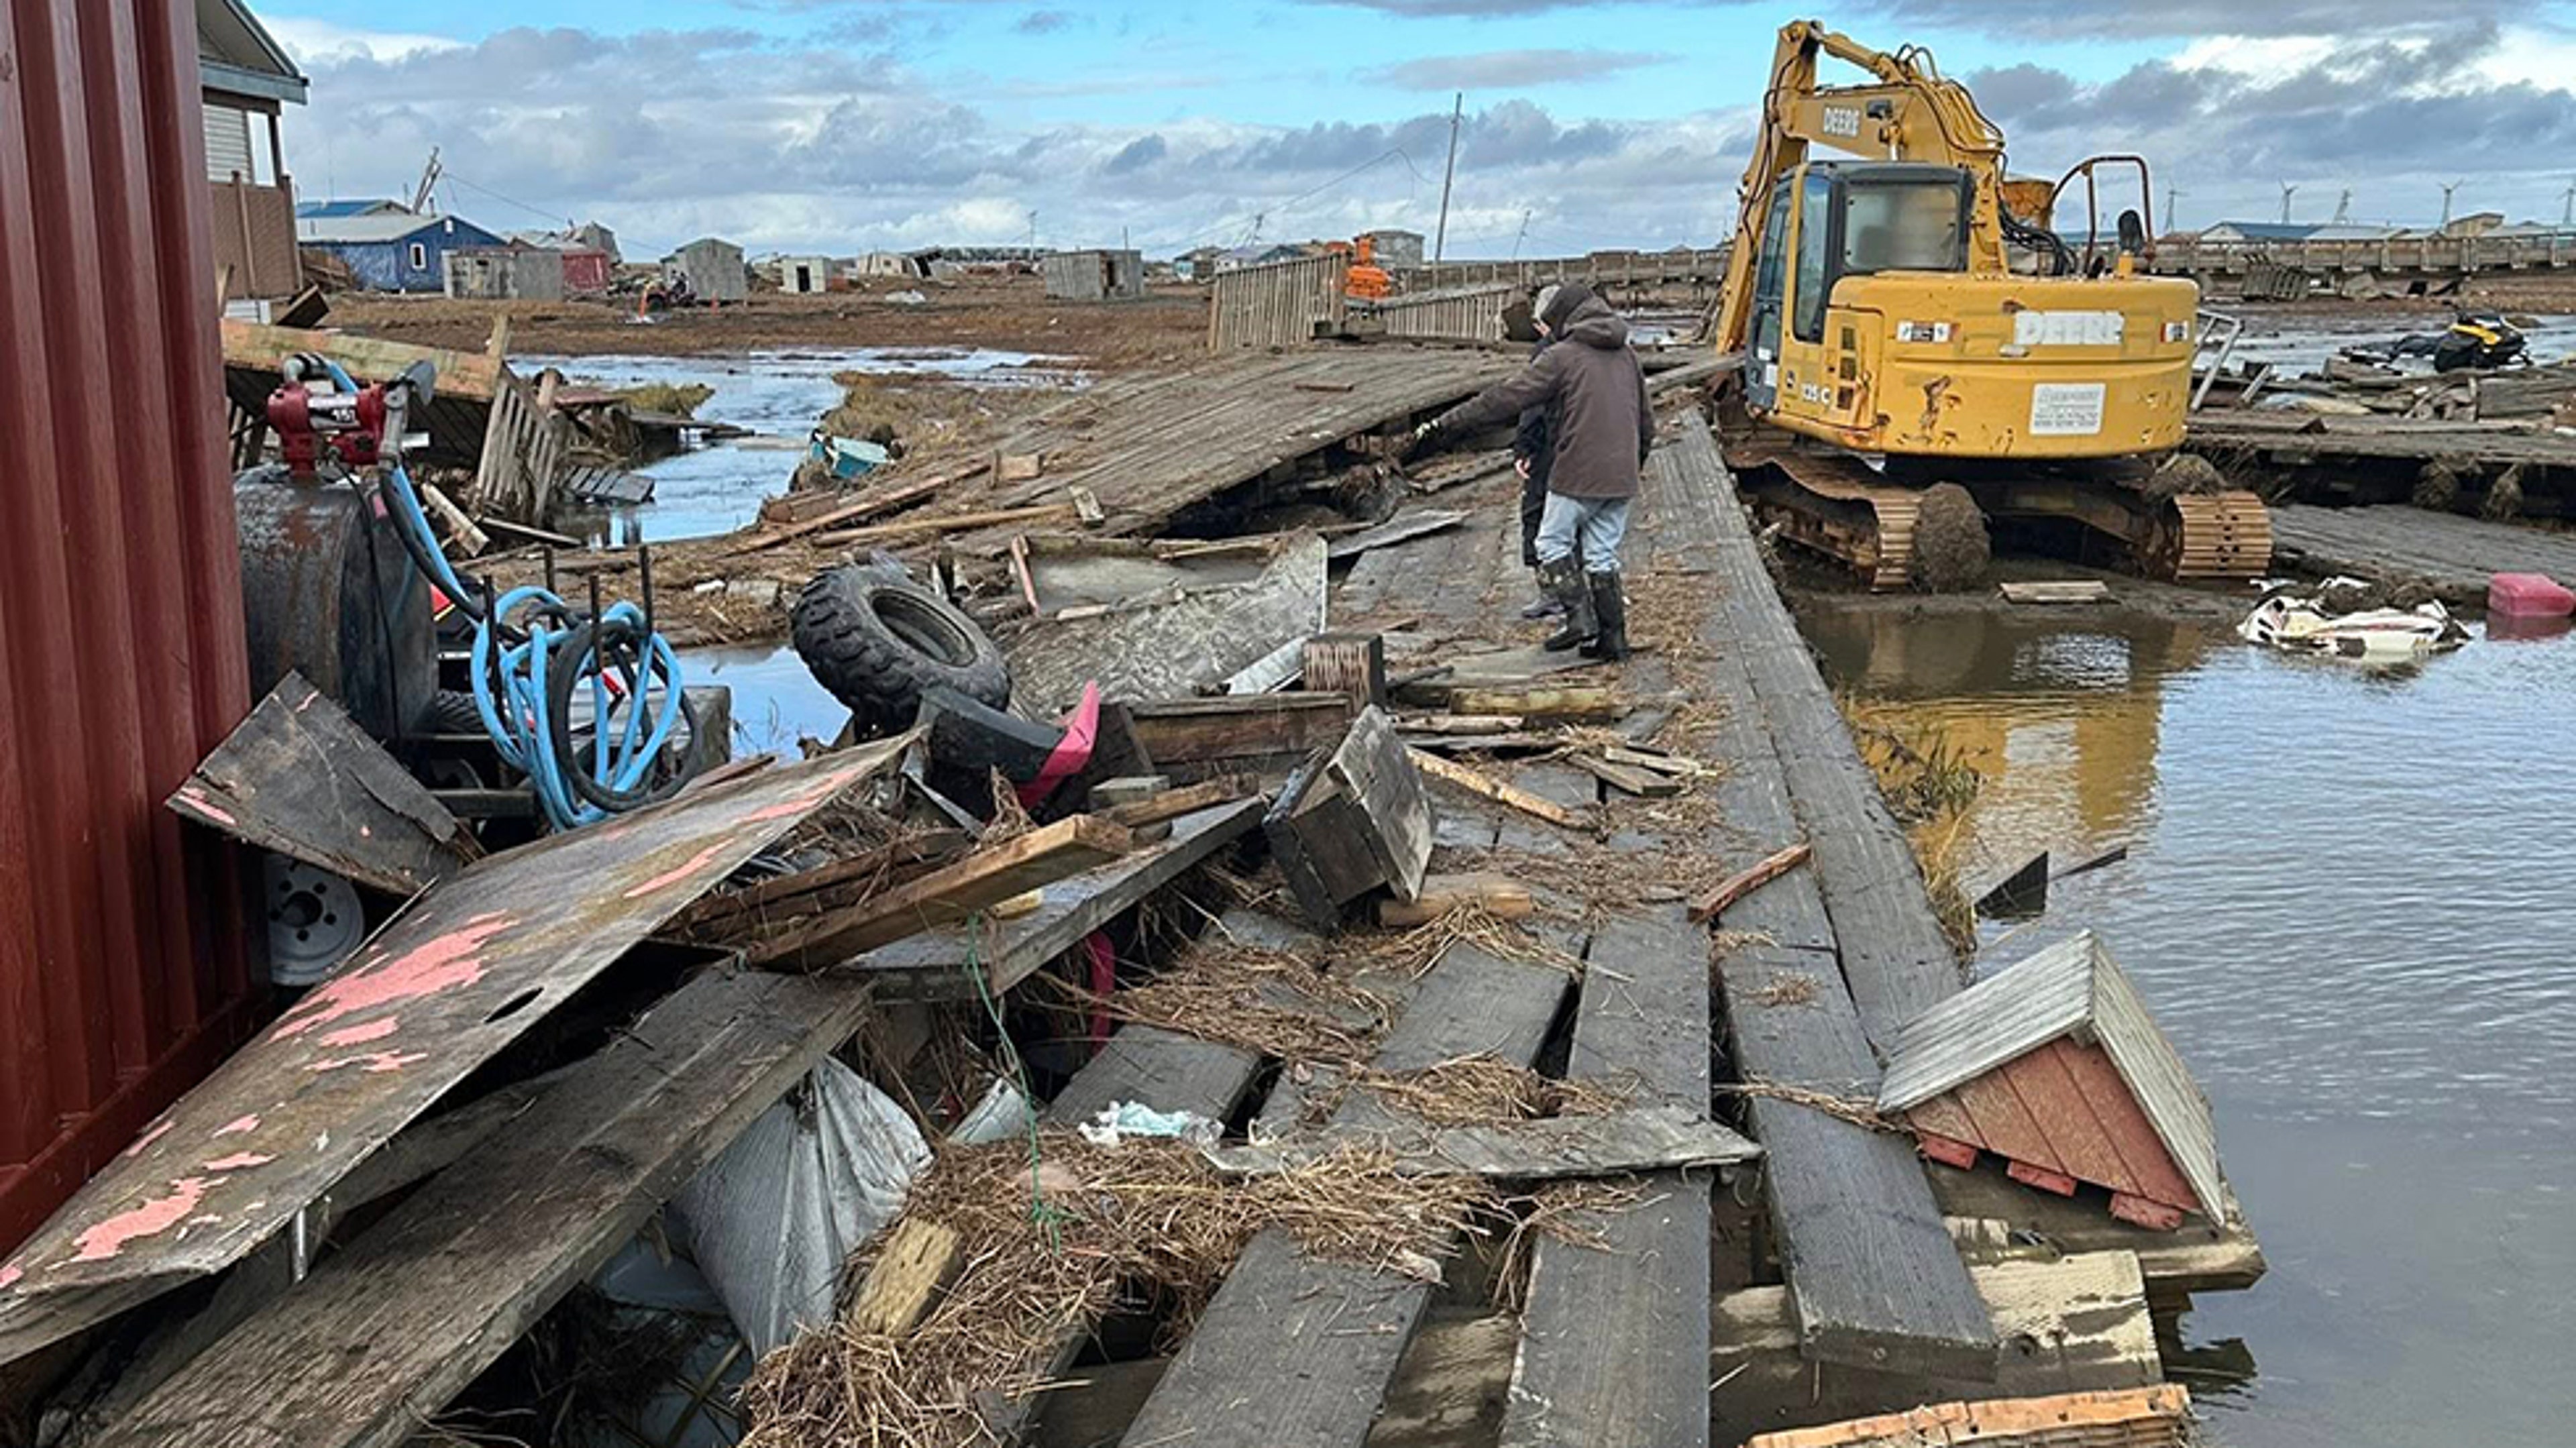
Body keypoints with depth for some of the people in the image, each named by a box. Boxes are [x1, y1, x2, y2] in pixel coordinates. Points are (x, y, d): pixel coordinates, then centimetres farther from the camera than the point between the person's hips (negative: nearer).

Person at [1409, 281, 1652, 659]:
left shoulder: (1562, 356, -8)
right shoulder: (1627, 356, 15)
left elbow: (1503, 399, -12)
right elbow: (1646, 422, 21)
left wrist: (1444, 426, -11)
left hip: (1578, 475, -7)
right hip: (1621, 479, 7)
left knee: (1554, 543, 9)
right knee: (1602, 555, 12)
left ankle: (1580, 616, -1)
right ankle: (1613, 637, 10)